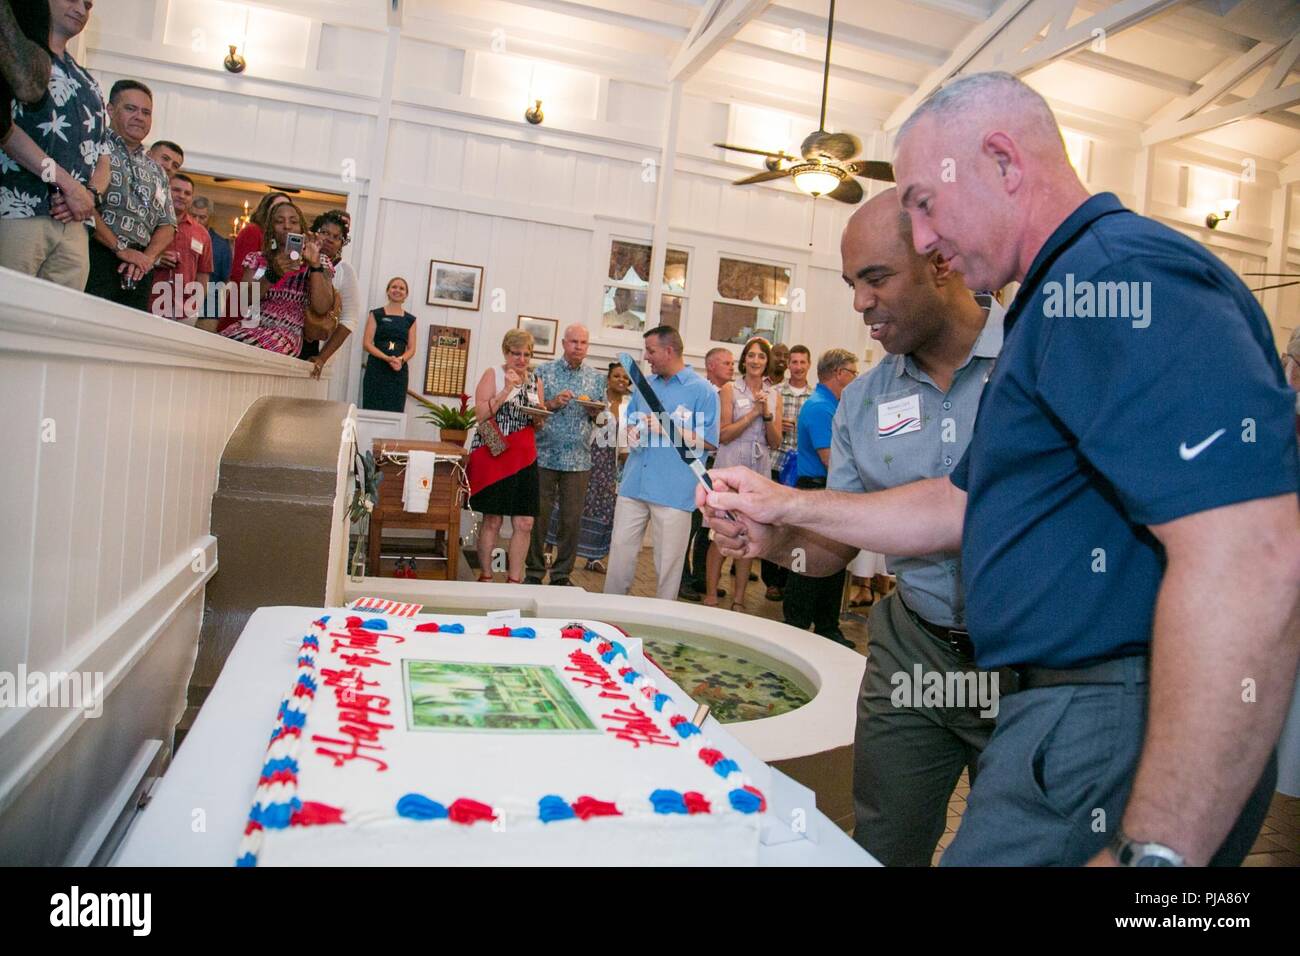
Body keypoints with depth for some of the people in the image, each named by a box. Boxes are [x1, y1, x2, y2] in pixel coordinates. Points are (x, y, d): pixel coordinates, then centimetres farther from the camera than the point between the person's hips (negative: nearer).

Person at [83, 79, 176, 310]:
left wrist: (148, 257, 0)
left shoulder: (157, 172, 25)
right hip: (96, 254, -5)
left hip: (138, 271, 5)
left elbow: (167, 225, 19)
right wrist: (120, 248, -11)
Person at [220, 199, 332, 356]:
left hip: (287, 333, -3)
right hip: (250, 326, 3)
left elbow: (322, 308, -5)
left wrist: (315, 265, -15)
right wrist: (273, 274, -15)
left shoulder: (319, 262, 10)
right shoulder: (257, 259, 16)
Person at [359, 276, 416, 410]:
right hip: (377, 369, -2)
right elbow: (366, 344, -2)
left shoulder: (410, 319, 12)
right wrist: (387, 358, -17)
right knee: (373, 410, -6)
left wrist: (401, 360, -14)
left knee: (395, 411, -1)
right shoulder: (376, 314, 4)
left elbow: (411, 349, 9)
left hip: (399, 371, 2)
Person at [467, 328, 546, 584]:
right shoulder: (493, 375, 2)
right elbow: (481, 414, -9)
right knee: (492, 520, 1)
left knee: (525, 523, 0)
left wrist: (539, 414, -3)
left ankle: (514, 580, 11)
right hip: (493, 455, -4)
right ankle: (486, 577, 15)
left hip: (525, 458, 4)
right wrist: (507, 389, -14)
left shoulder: (536, 382, 15)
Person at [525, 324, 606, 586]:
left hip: (579, 459, 2)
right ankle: (534, 572, 15)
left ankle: (562, 574, 16)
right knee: (539, 516, 3)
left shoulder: (596, 378, 11)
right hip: (545, 454, -2)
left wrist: (594, 411, -8)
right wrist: (552, 404, -13)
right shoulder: (544, 371, 4)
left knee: (572, 519, 4)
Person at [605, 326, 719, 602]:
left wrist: (666, 429, -15)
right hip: (634, 484, 5)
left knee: (667, 562, 4)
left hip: (674, 492, -5)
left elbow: (709, 442, -9)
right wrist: (632, 434, 0)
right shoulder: (644, 385, 13)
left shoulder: (702, 390, -5)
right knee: (620, 550, 10)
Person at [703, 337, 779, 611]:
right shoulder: (730, 389, 0)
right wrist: (753, 413, -12)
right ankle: (710, 598, 5)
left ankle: (739, 600, 15)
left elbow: (776, 442, 7)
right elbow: (723, 435, -7)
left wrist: (767, 413, -8)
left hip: (759, 469, 4)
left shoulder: (773, 395, 11)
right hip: (731, 466, -4)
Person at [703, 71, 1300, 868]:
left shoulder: (1118, 275, -17)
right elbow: (964, 504, 21)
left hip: (1111, 737, -10)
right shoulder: (1065, 297, 18)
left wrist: (1155, 851, -28)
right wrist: (792, 508, 17)